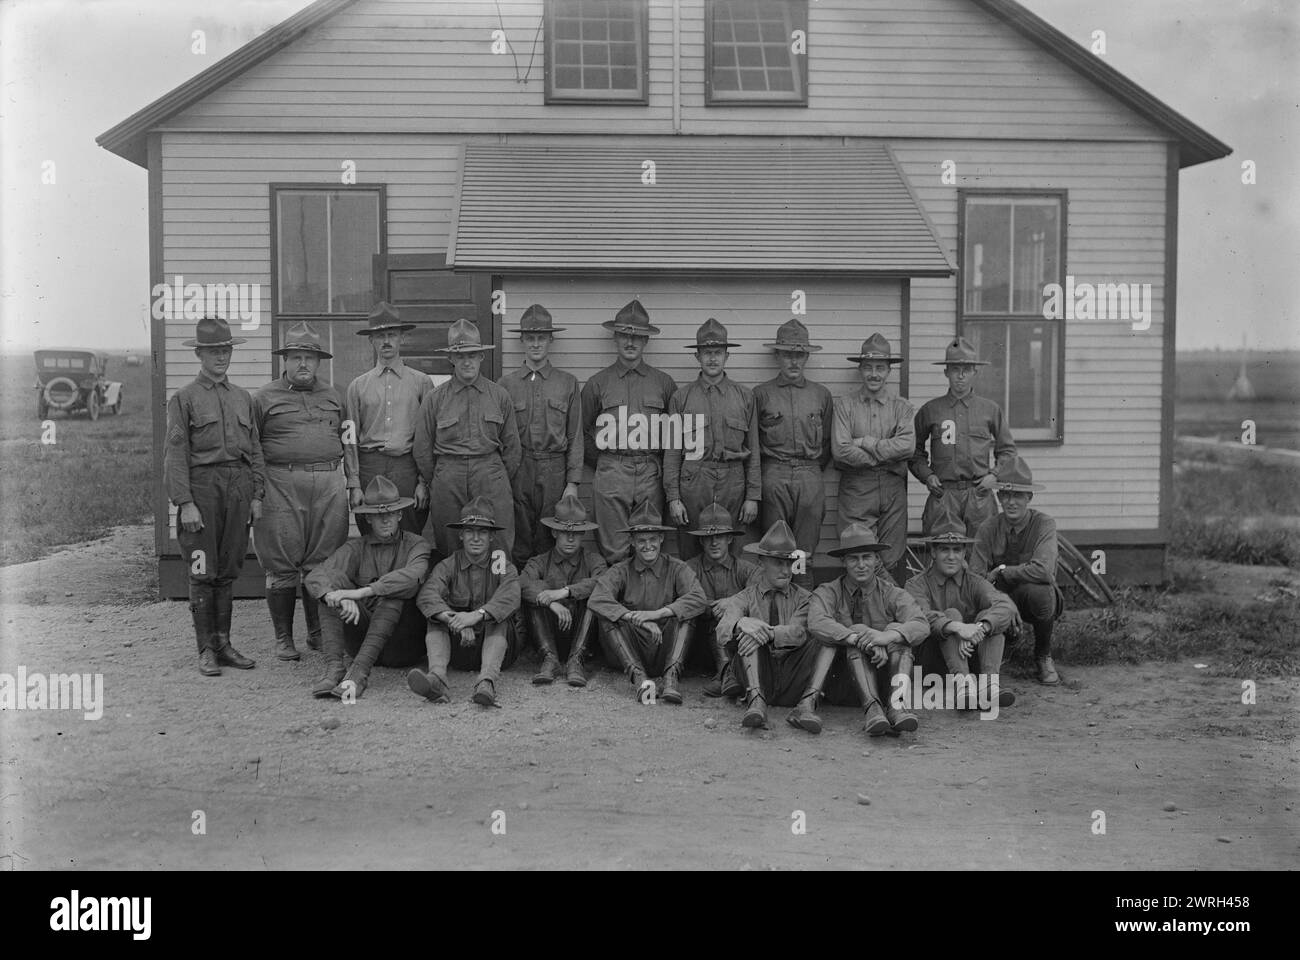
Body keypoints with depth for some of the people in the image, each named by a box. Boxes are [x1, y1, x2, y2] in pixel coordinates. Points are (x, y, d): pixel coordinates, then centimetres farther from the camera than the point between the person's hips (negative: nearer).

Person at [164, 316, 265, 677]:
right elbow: (175, 454, -5)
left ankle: (224, 643, 15)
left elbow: (254, 448, 16)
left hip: (239, 486, 4)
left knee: (228, 570, 8)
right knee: (203, 572, -3)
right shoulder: (183, 399, 1)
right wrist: (185, 503, -13)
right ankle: (206, 650, 3)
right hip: (203, 485, -4)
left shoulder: (243, 397, 15)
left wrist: (257, 495, 8)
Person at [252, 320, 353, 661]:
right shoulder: (264, 398, 6)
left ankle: (319, 632, 17)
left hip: (329, 484, 3)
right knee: (281, 565, 1)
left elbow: (348, 441, 18)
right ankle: (283, 638, 10)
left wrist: (353, 482, 10)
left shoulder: (333, 397, 16)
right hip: (281, 486, -3)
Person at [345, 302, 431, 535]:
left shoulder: (421, 382, 6)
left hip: (408, 466, -1)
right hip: (369, 466, 1)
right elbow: (350, 439, 9)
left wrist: (424, 481, -2)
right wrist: (354, 485, 1)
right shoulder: (357, 386, 10)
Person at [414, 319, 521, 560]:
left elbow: (511, 445, 13)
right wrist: (435, 483, 12)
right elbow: (422, 449, 10)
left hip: (491, 475, 0)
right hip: (448, 477, 0)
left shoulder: (500, 396, 7)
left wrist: (501, 482, 11)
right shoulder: (435, 399, 4)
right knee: (449, 549, 2)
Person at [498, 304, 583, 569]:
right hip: (516, 473, 0)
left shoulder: (568, 383, 7)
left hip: (555, 472, 0)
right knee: (519, 547, 3)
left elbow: (575, 436, 6)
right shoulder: (506, 384, 7)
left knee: (549, 548, 3)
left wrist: (573, 482, -1)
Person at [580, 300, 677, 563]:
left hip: (651, 475, 1)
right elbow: (581, 431, 15)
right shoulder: (598, 383, 8)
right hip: (611, 477, -1)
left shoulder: (664, 382, 10)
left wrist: (658, 462, 10)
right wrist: (601, 462, 11)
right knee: (614, 554, -2)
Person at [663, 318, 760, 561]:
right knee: (690, 558, 3)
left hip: (733, 486, 1)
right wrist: (673, 498, -4)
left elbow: (753, 450, 8)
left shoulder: (744, 396, 8)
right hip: (693, 485, -1)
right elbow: (672, 452, 3)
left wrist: (753, 496, 2)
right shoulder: (681, 397, 5)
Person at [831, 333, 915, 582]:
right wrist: (886, 455, -7)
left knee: (890, 561, 5)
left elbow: (908, 446, -8)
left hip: (893, 491, 2)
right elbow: (840, 450, -10)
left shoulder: (901, 407, 9)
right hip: (856, 490, -2)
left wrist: (867, 443, -9)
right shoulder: (844, 405, 3)